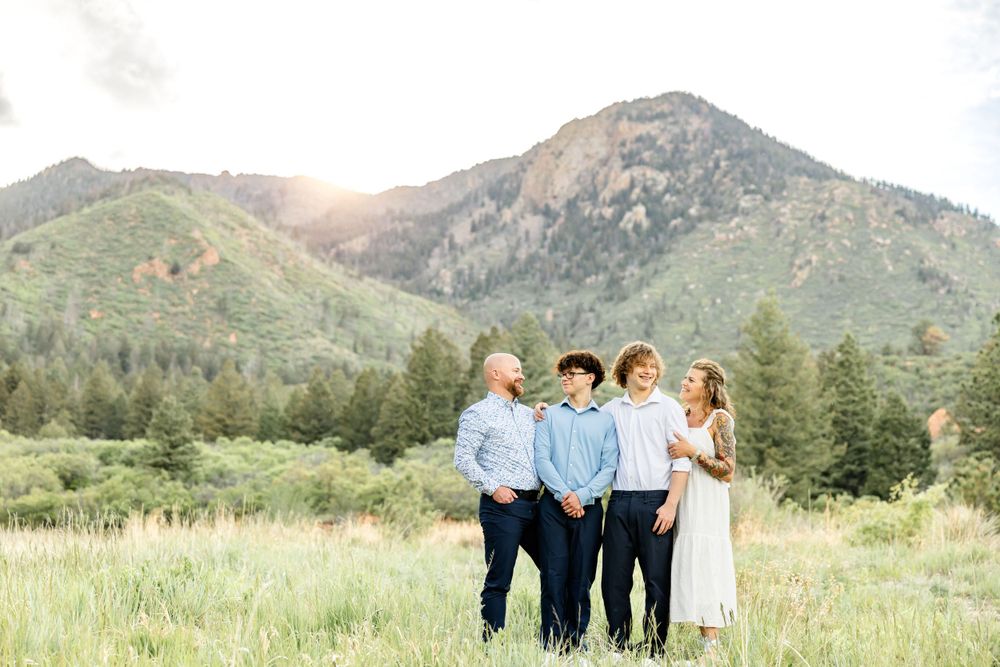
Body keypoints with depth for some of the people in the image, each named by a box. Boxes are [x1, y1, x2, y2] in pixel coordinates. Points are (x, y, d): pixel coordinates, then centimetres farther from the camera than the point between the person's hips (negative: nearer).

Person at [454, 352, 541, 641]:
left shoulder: (528, 414, 20)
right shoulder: (478, 414, -2)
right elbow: (463, 459, -10)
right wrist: (492, 487, -15)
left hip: (533, 505, 7)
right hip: (502, 506, -7)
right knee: (498, 582, -4)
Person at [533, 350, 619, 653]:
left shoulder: (606, 420, 9)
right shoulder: (549, 417, 11)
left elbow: (609, 467, 1)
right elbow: (542, 460, 1)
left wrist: (582, 495, -12)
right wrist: (563, 494, -11)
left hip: (588, 507, 0)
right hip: (553, 504, 0)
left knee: (582, 577, 3)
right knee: (554, 575, -3)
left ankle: (576, 641, 12)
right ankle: (552, 643, 2)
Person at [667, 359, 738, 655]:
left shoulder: (720, 419, -5)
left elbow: (728, 472, -11)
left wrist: (693, 452, -17)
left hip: (707, 507, -6)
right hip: (680, 505, 6)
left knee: (704, 570, -7)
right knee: (689, 572, 5)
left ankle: (712, 646, -1)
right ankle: (706, 640, 10)